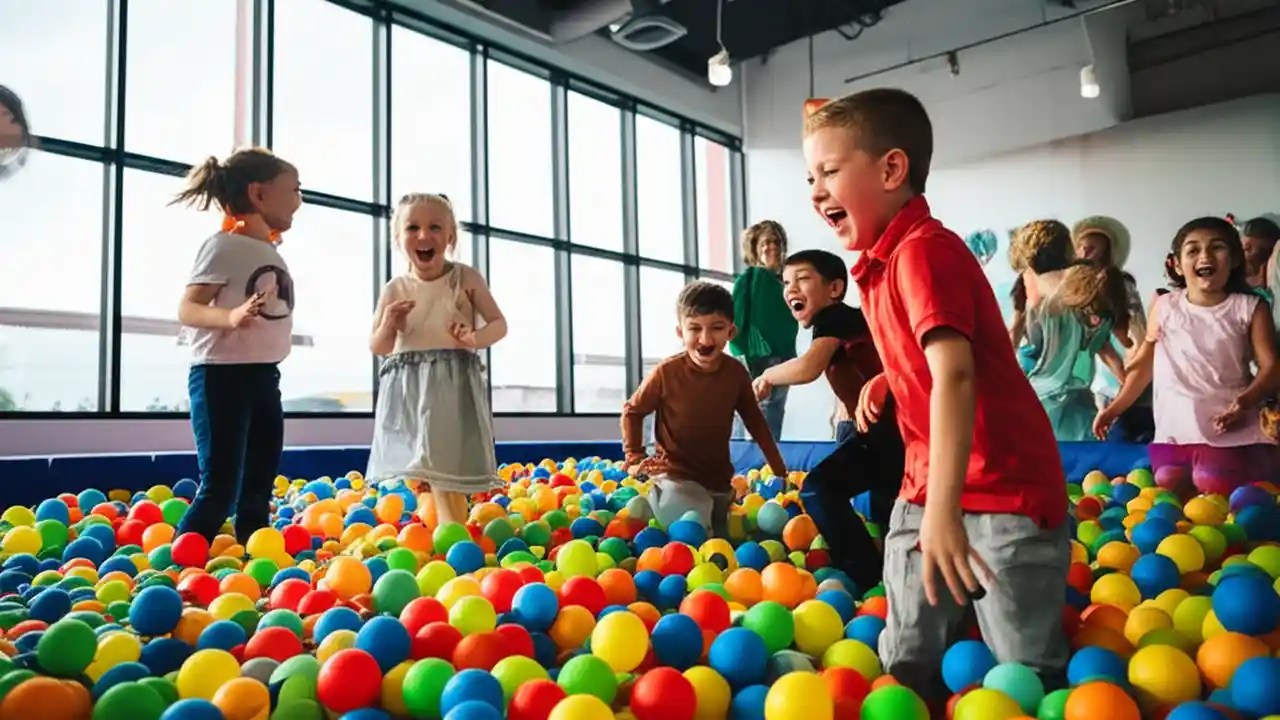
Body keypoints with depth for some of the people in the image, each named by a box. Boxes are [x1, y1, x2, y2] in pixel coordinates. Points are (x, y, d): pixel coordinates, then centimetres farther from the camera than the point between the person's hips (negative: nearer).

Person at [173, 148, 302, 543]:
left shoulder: (272, 252, 12)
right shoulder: (224, 246, -12)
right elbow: (187, 308, -20)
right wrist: (231, 317, -36)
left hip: (264, 376, 8)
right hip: (221, 375, -8)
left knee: (258, 490, 13)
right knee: (218, 490, -7)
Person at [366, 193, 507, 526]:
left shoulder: (466, 278, 1)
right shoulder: (395, 289, 6)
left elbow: (499, 323, 5)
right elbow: (377, 347, 11)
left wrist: (475, 338, -16)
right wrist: (388, 324, -10)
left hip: (453, 383, -3)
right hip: (408, 387, 3)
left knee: (445, 473, -9)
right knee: (418, 473, 3)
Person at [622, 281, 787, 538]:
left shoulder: (736, 373, -8)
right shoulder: (667, 372, -18)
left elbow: (755, 421, 6)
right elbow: (632, 412, -3)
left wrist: (780, 471, 9)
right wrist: (635, 457, -11)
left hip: (720, 479, 5)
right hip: (676, 477, -5)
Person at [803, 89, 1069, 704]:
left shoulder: (921, 249, -20)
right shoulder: (884, 256, 9)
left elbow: (954, 372, -33)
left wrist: (944, 507, -39)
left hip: (1004, 492, -9)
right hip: (925, 489, 9)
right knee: (908, 668, 14)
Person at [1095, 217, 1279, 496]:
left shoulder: (1249, 308, 1)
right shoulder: (1164, 306, 7)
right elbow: (1144, 363, 15)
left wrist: (1243, 402, -23)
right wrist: (1115, 407, 12)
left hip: (1232, 428, -2)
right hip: (1176, 428, 2)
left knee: (1216, 488, -13)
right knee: (1169, 485, -9)